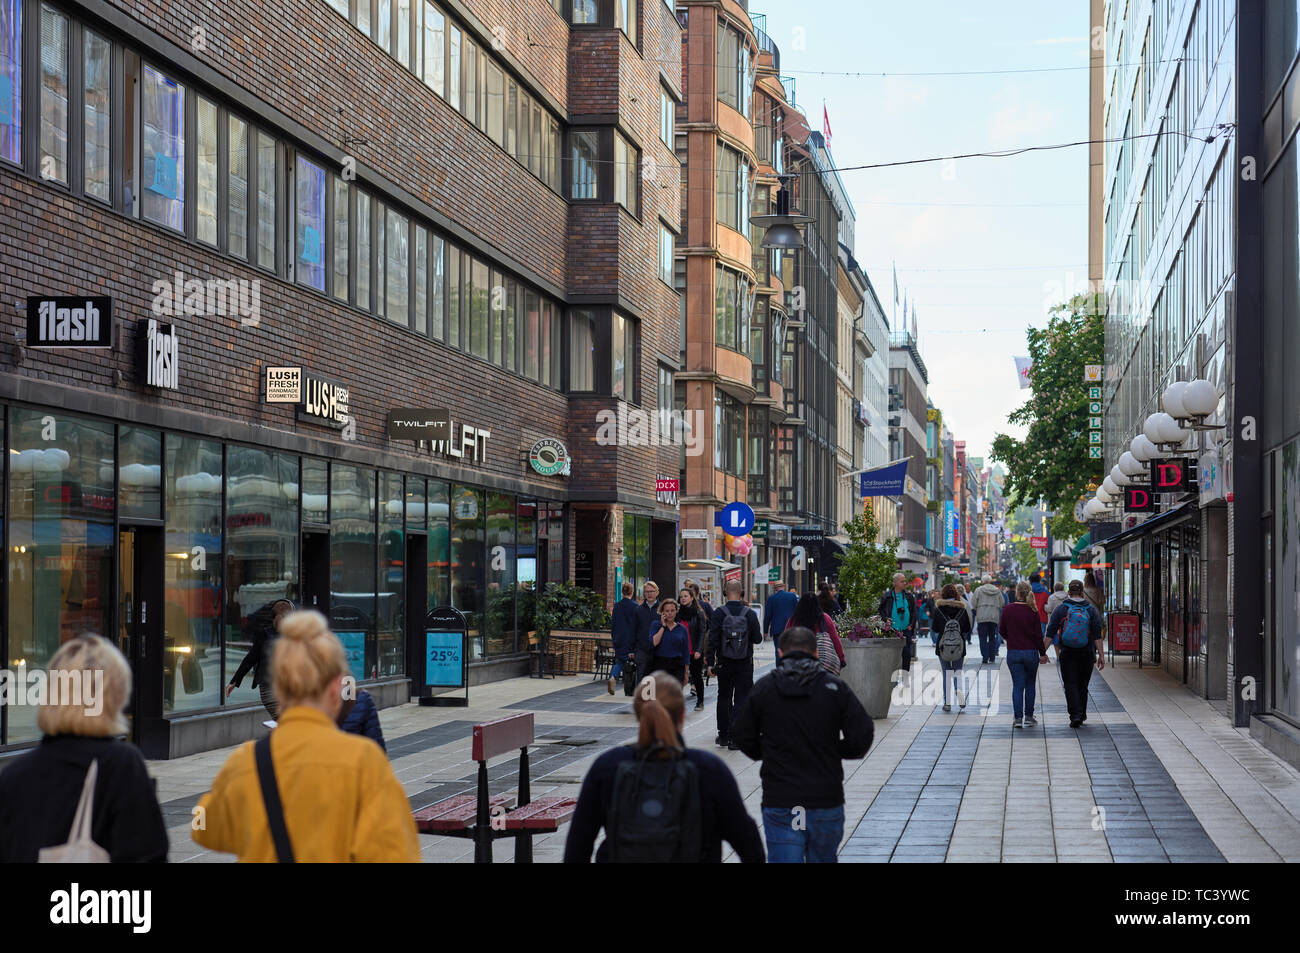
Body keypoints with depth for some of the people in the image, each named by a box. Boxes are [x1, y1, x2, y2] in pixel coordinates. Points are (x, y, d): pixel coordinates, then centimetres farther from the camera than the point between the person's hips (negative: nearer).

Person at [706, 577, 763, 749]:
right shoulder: (749, 614, -7)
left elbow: (713, 639, -10)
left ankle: (723, 735, 19)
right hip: (745, 664, -1)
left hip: (724, 663, 1)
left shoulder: (719, 613, -9)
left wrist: (710, 662, -5)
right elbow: (758, 639, -1)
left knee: (724, 698, 14)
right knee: (741, 698, 3)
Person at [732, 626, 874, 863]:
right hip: (826, 801, 1)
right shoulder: (835, 688, -1)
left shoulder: (764, 688, -1)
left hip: (779, 804, -1)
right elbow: (862, 738, -4)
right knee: (823, 858, 19)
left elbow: (744, 739, 4)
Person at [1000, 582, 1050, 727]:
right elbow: (1038, 635, -6)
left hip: (1013, 653, 1)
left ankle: (1018, 718, -2)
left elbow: (1002, 630, 4)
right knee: (1030, 685, 14)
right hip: (1031, 652, -1)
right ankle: (1029, 716, 16)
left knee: (1017, 686, 5)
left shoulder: (1008, 609, -5)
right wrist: (1043, 653, 5)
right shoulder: (1032, 612, -9)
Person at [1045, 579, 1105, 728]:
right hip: (1087, 654, 2)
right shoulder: (1091, 610, 1)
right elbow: (1097, 635, -4)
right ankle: (1082, 715, 25)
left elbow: (1050, 633, -3)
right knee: (1083, 685, 15)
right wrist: (1101, 655, -1)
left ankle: (1075, 715, -15)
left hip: (1067, 653, -2)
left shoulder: (1061, 609, -2)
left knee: (1070, 685, 0)